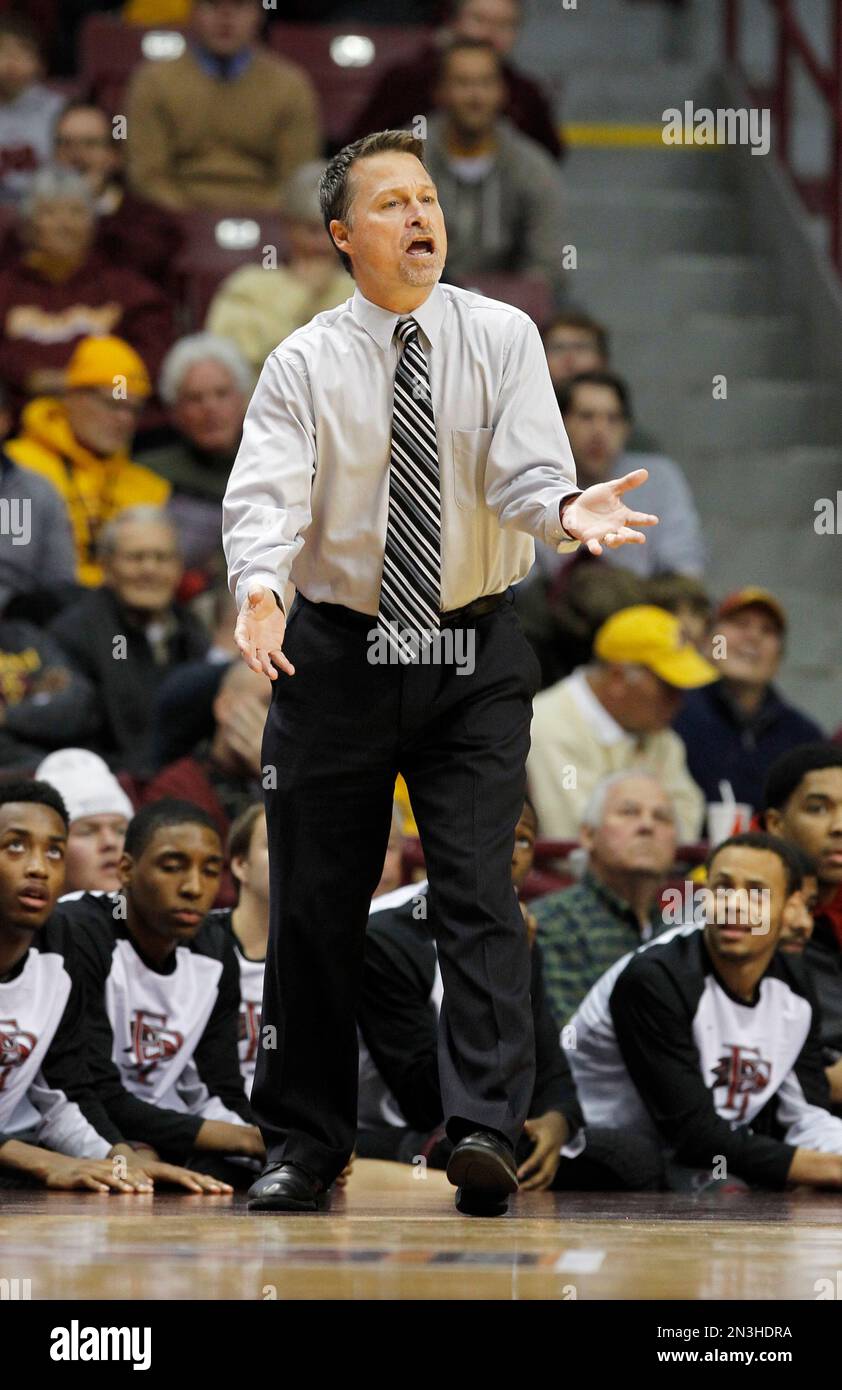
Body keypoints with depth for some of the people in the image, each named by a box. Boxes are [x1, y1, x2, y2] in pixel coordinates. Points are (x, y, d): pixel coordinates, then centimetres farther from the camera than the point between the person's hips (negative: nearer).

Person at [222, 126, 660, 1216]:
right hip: (336, 652, 0)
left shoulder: (501, 337, -2)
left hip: (475, 655, 0)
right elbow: (264, 492, -15)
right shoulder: (304, 364, -3)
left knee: (477, 888, -11)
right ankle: (303, 1143, 14)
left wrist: (566, 510, -38)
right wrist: (258, 588, -36)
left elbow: (525, 468, -14)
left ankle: (485, 1128, -16)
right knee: (315, 904, 5)